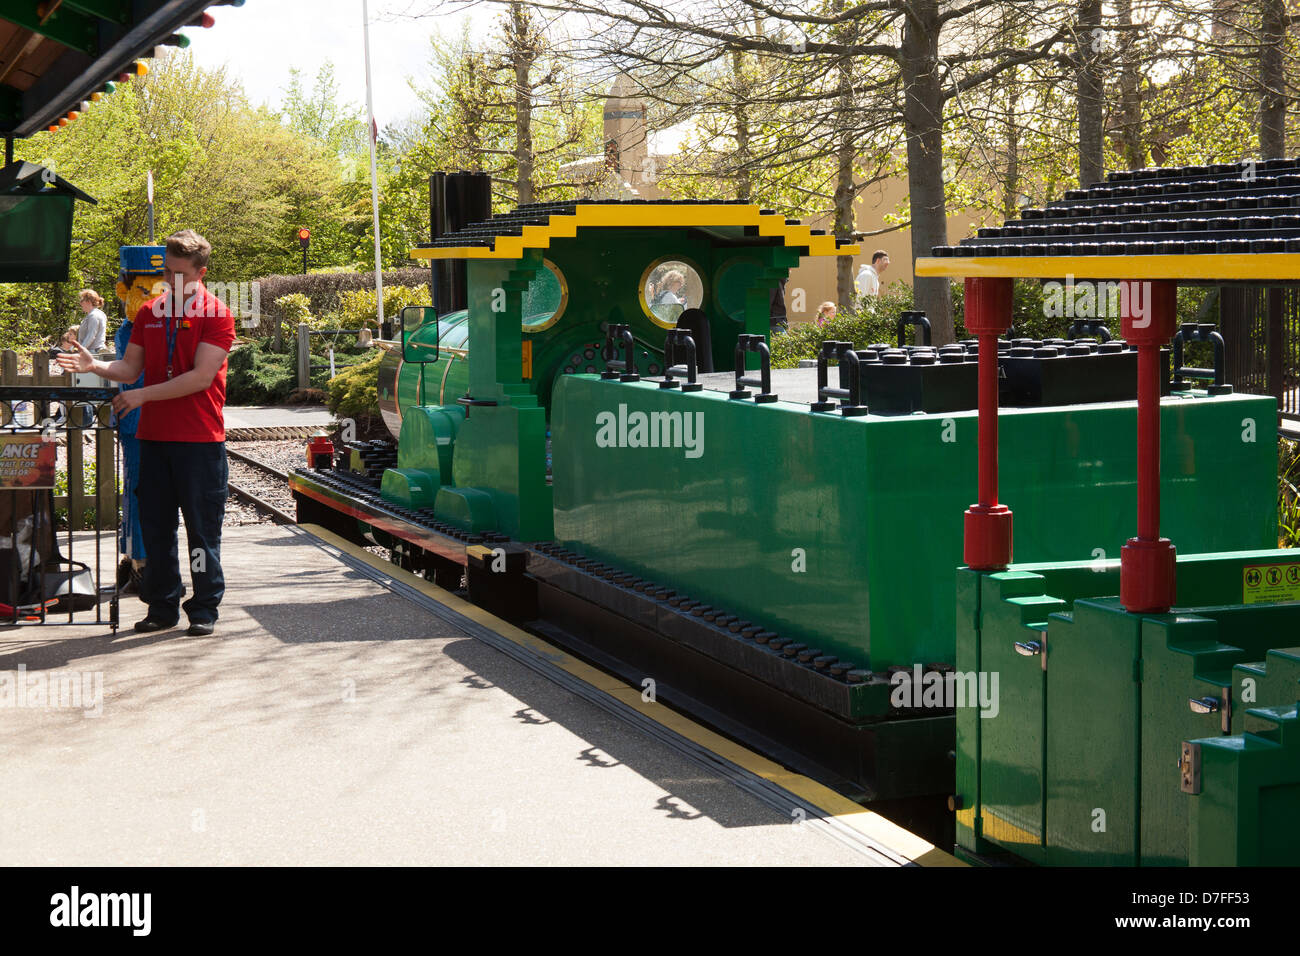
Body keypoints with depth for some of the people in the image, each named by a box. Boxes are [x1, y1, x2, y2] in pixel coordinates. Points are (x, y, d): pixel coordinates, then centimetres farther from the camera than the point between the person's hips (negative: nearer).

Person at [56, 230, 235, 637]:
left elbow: (201, 377, -13)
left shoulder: (216, 315, -5)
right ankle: (162, 606, 16)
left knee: (202, 527, 1)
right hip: (153, 435, 5)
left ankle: (204, 608, 9)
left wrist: (143, 395, -16)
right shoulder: (149, 312, 13)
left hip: (200, 439, -5)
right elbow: (131, 367, 12)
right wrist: (95, 366, -8)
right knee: (155, 525, 7)